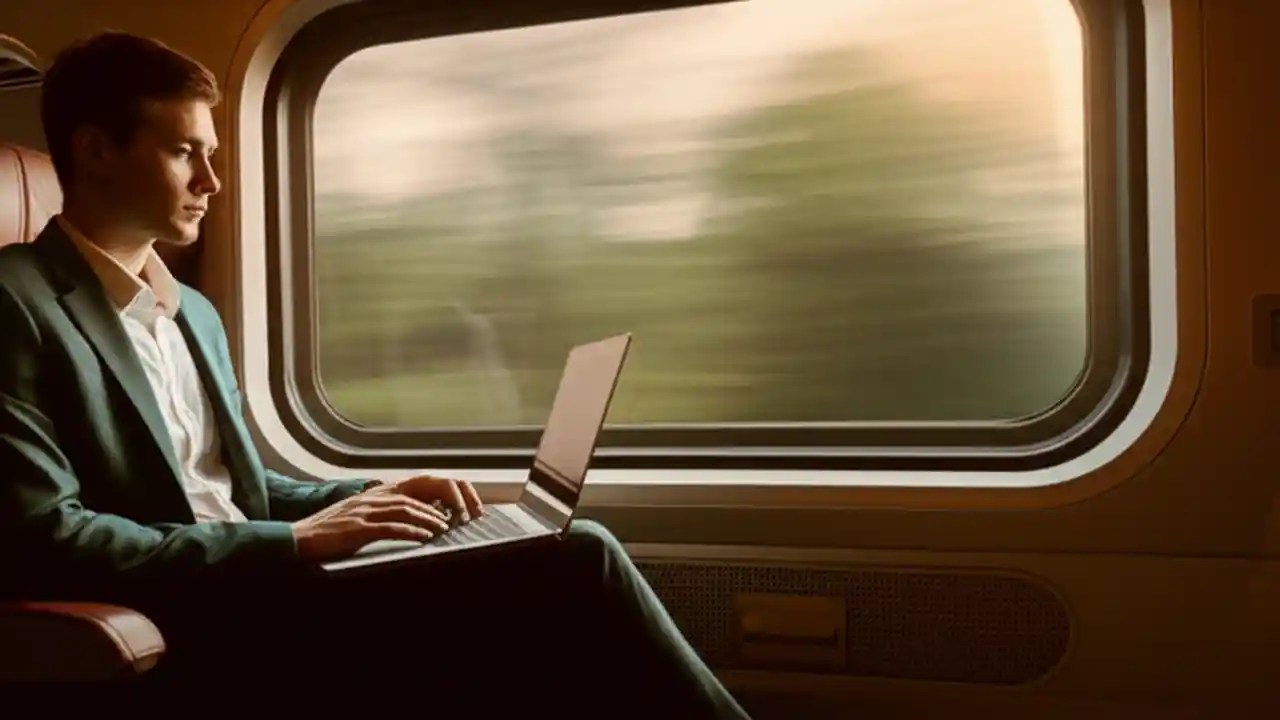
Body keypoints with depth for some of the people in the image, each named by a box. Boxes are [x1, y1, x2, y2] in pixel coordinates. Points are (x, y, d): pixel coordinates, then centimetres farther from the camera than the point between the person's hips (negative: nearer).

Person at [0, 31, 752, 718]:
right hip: (192, 634, -8)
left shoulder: (194, 312, 21)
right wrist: (293, 542, -18)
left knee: (576, 557, -11)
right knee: (578, 564, -20)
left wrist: (370, 496, 7)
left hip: (255, 594, 8)